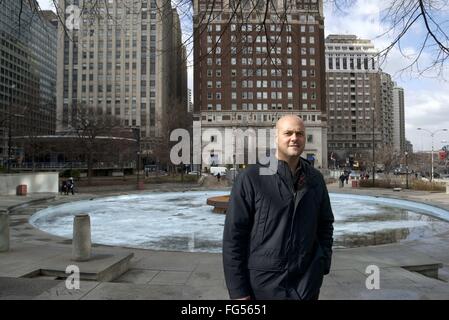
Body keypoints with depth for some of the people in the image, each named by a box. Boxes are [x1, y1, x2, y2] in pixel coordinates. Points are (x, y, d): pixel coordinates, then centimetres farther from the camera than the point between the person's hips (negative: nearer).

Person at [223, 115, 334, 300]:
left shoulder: (315, 179, 3)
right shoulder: (250, 179, -11)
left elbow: (326, 223, 14)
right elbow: (233, 235, -11)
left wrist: (323, 262, 4)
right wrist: (238, 290, -11)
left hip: (308, 282, 4)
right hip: (263, 282, -4)